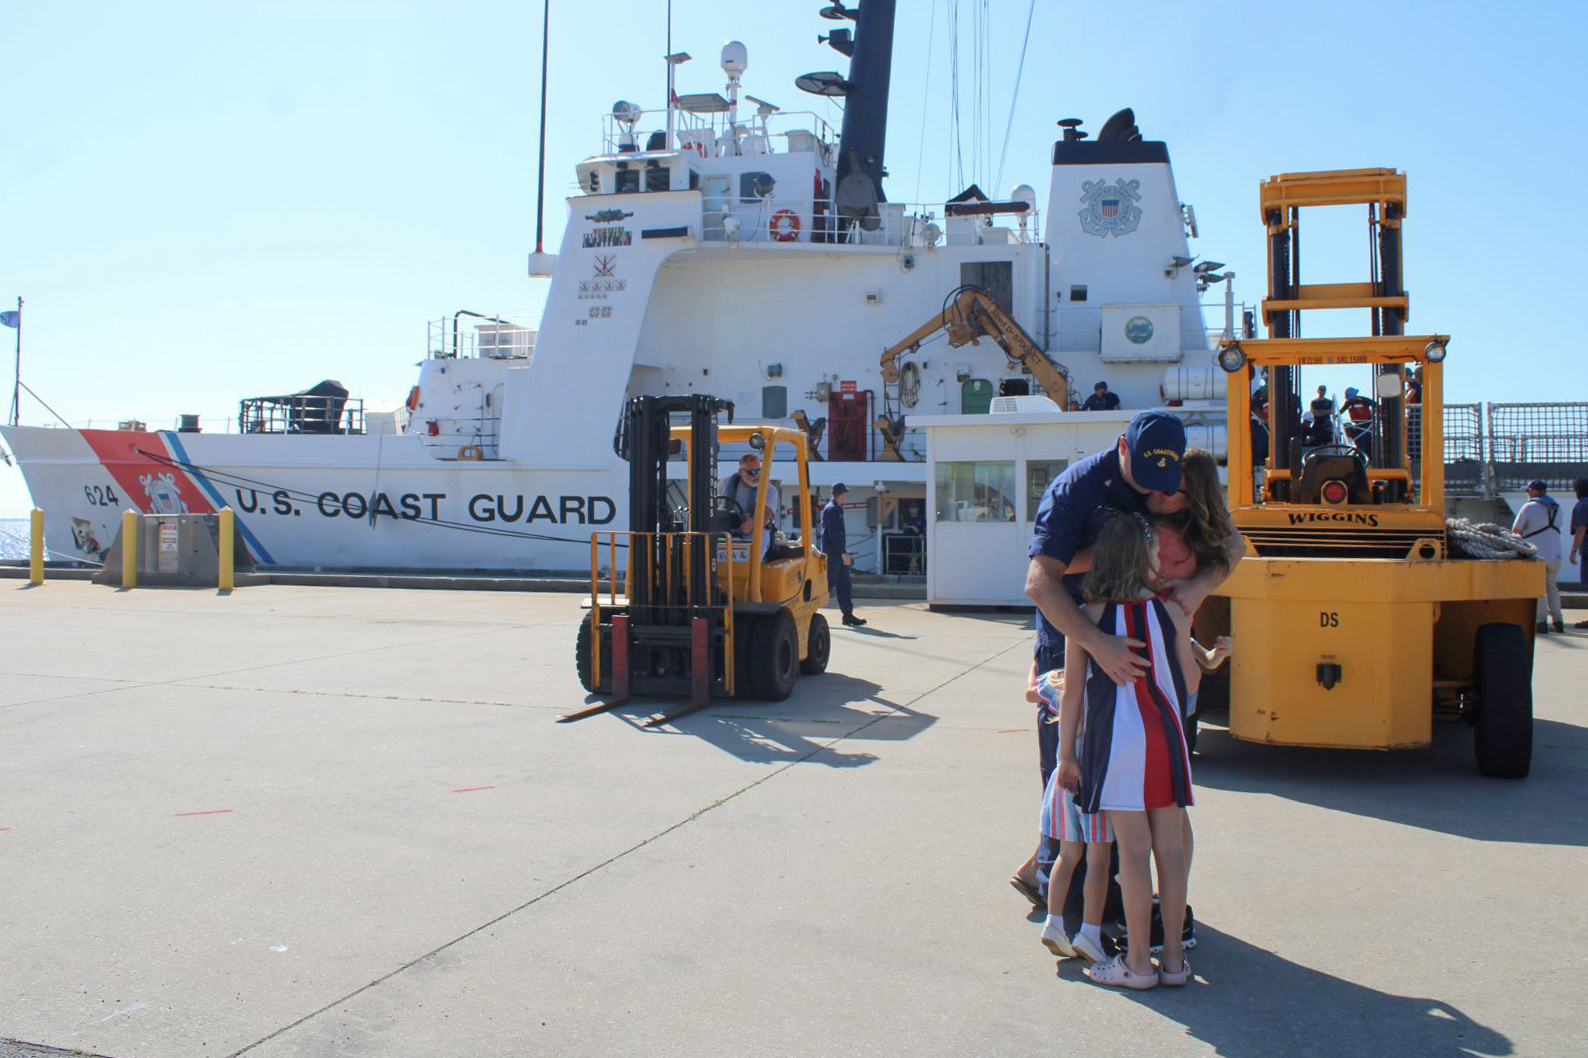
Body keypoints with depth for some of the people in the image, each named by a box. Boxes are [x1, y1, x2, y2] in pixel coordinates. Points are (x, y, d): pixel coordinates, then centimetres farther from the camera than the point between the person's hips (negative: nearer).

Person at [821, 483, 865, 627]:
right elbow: (833, 534, -20)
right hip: (832, 554, -10)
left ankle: (848, 614, 12)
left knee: (844, 584, 9)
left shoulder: (837, 509, 18)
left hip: (838, 554, 10)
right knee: (828, 583, -7)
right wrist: (843, 553, -20)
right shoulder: (831, 509, -13)